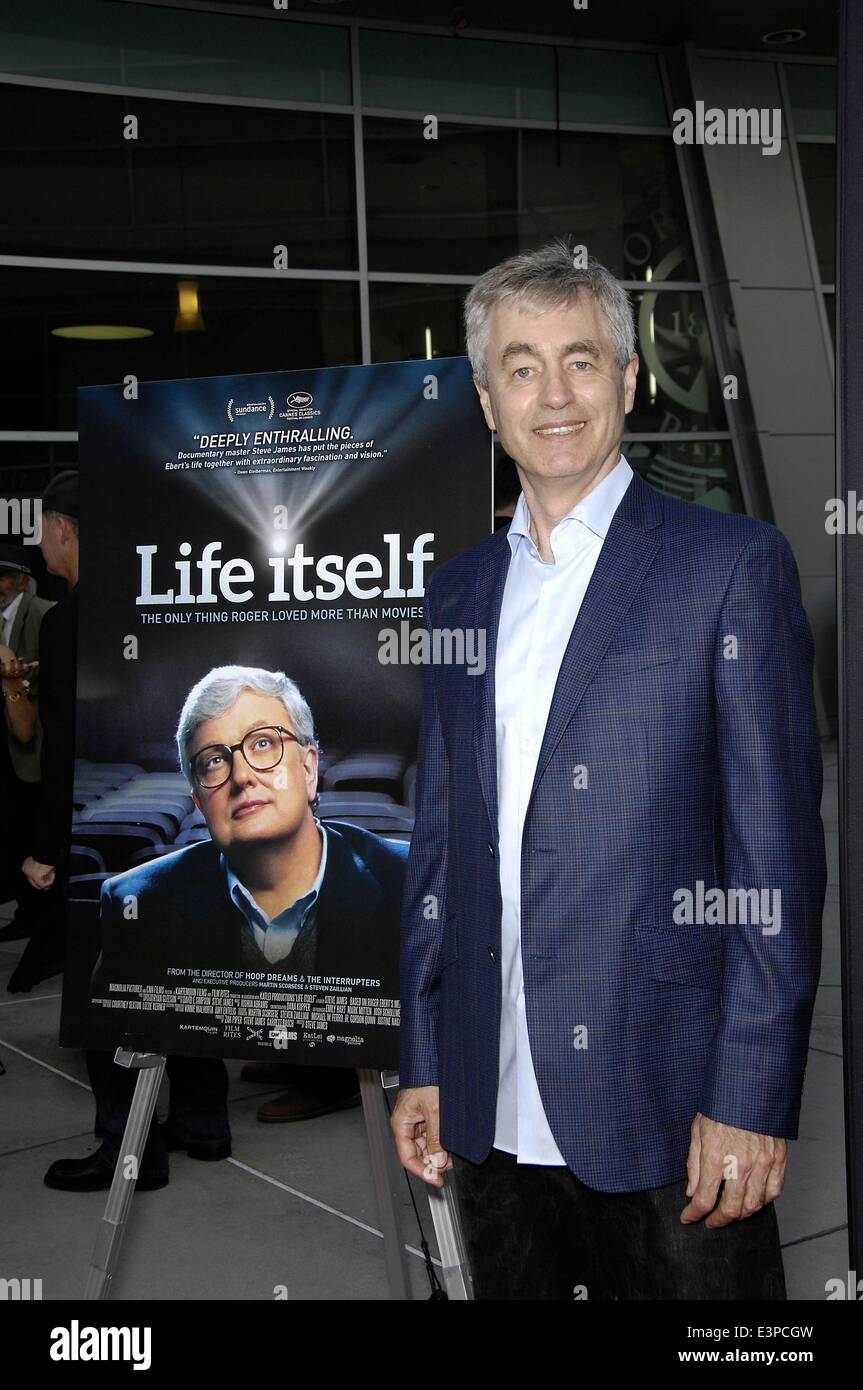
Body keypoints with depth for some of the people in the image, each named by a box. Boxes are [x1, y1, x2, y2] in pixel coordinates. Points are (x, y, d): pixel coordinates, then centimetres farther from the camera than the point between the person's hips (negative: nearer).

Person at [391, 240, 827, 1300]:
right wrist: (421, 1065, 11)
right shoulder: (458, 589, 11)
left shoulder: (732, 564, -5)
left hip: (666, 1106, -4)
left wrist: (750, 1097, -13)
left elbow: (777, 853, -8)